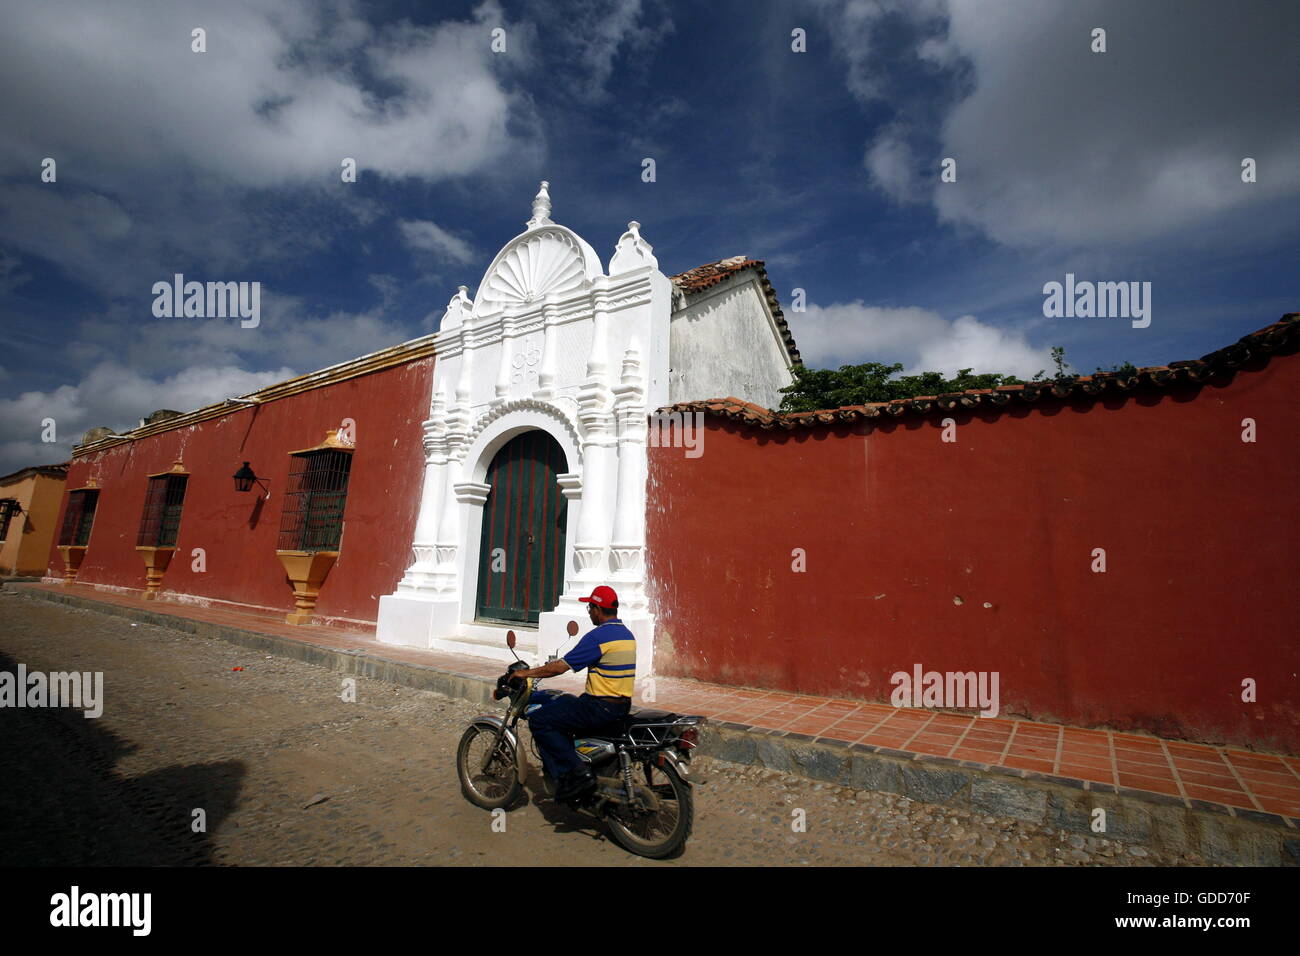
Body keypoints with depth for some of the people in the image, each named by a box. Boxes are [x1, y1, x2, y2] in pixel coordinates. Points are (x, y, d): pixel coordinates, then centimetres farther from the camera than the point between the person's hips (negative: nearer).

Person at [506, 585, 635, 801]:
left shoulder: (598, 636, -18)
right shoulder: (627, 634, 10)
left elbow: (561, 667, -17)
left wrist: (526, 672, -5)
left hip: (600, 707, -10)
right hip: (623, 704, 10)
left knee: (539, 720, -5)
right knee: (560, 705, 24)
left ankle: (577, 772, -5)